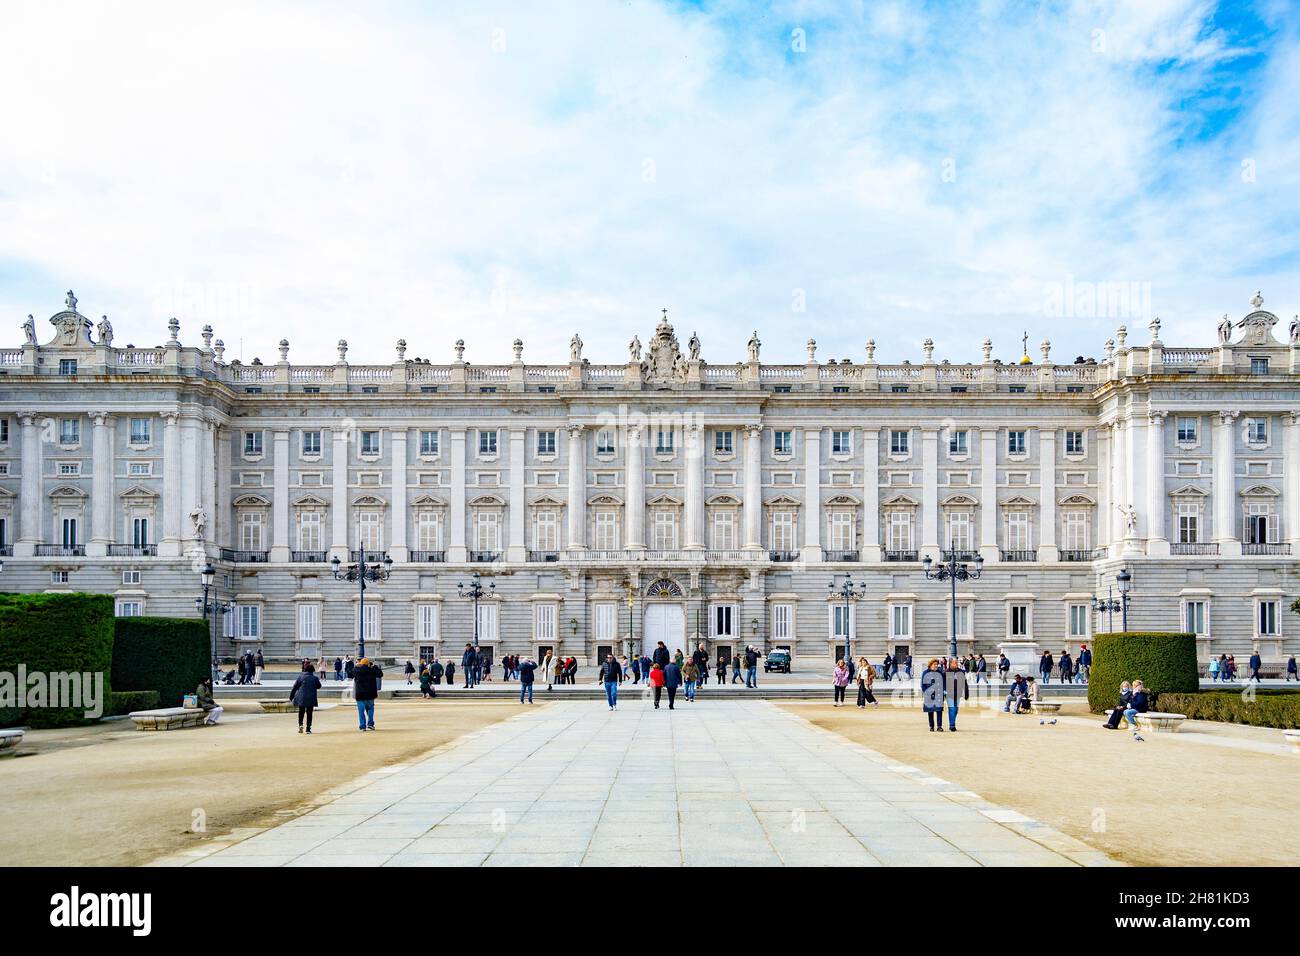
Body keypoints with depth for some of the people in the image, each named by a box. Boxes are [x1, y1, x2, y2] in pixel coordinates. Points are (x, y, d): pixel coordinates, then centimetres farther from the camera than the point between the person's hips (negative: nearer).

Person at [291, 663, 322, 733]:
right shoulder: (315, 678, -3)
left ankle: (300, 724, -6)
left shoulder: (300, 677, -3)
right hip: (311, 699, 0)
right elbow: (318, 686, 11)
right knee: (309, 713, 7)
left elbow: (295, 687, 0)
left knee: (301, 712, 15)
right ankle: (308, 729, 4)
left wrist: (291, 696, 7)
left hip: (301, 698, 0)